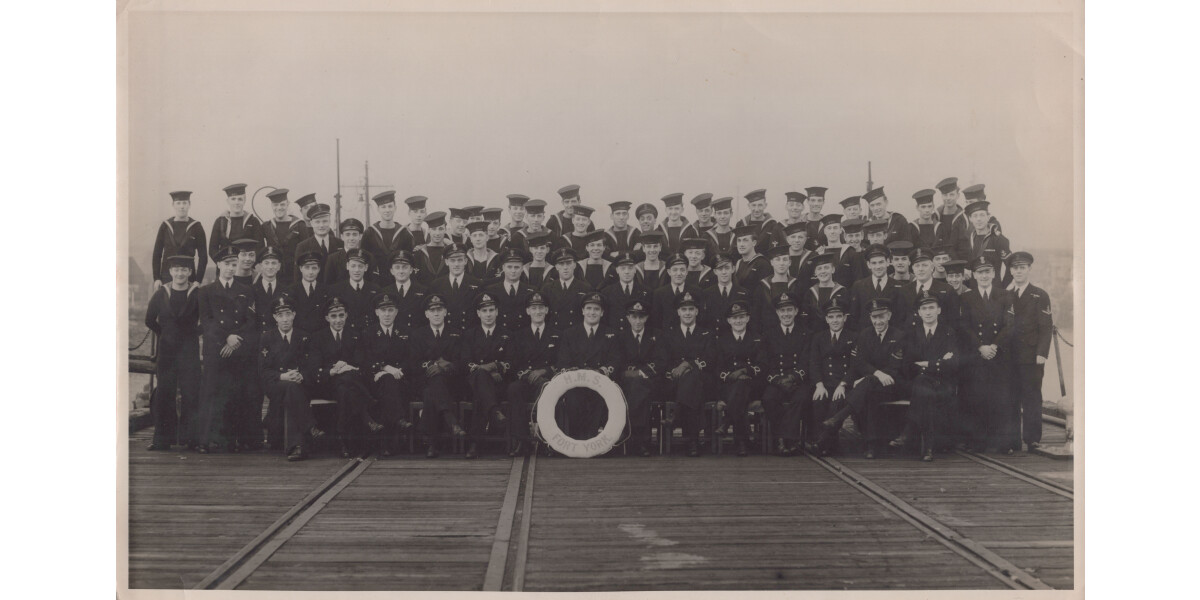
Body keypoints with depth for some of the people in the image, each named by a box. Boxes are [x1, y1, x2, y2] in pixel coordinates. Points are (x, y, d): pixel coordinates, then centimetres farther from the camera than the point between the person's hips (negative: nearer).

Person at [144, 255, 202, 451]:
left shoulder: (197, 295, 1)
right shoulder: (160, 294, 6)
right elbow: (150, 320, 16)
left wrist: (194, 333, 3)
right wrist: (164, 335, 12)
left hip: (189, 349, -2)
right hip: (166, 350, 2)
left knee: (190, 394, -4)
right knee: (164, 394, 0)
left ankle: (189, 438, 3)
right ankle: (162, 439, 5)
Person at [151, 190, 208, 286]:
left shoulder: (196, 227, 3)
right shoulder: (165, 226, 7)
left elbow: (203, 256, 2)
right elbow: (156, 254, 8)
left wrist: (198, 280, -5)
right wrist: (156, 278, 0)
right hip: (167, 277, 1)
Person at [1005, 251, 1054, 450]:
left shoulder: (1040, 296, 4)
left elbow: (1046, 327, -2)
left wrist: (1041, 354, -12)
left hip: (1031, 357, -3)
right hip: (1009, 357, 3)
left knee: (1032, 398, -3)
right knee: (1010, 399, 2)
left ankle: (1032, 439, -1)